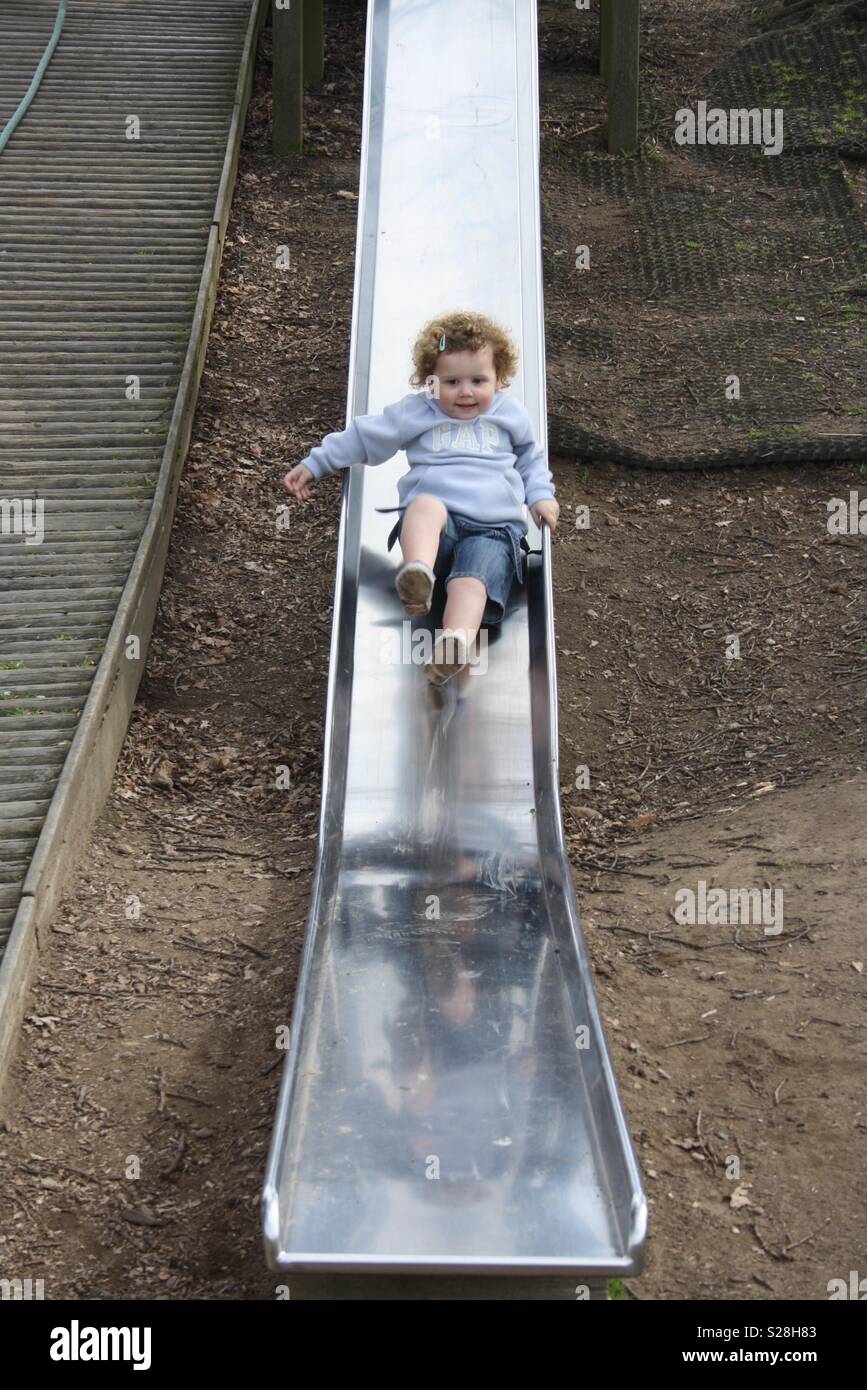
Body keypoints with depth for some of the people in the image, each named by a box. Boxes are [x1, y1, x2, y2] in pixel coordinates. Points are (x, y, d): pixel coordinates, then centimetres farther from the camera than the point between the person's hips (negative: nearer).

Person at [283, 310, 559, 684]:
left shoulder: (511, 414, 21)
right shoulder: (414, 412, 17)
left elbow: (531, 458, 33)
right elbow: (363, 436, 23)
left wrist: (541, 495, 14)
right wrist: (313, 464, 22)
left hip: (493, 526, 1)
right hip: (431, 519, -1)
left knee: (474, 578, -34)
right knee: (426, 505, -40)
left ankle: (454, 643, -61)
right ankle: (417, 576, -68)